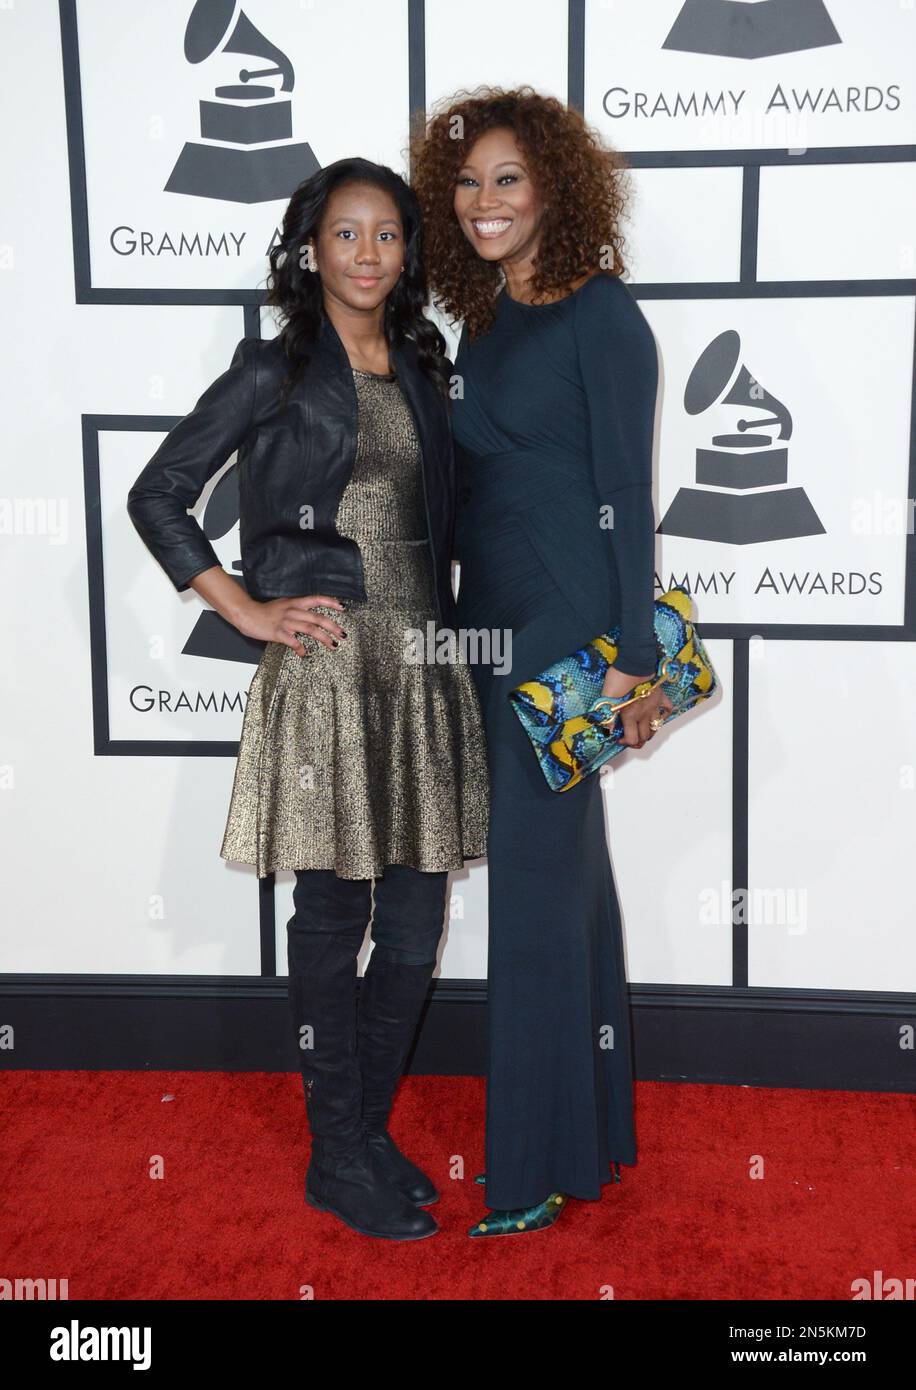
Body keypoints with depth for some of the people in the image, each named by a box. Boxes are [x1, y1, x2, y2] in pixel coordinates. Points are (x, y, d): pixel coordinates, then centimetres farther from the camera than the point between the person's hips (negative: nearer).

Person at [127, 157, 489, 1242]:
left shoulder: (422, 369, 15)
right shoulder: (275, 370, -1)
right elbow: (158, 495, 0)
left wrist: (444, 631, 11)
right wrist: (246, 610, -6)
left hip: (423, 666, 5)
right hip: (326, 665, -5)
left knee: (415, 923, 8)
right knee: (334, 919, 3)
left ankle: (367, 1129, 27)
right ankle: (340, 1161, 18)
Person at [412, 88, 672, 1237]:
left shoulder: (600, 315, -9)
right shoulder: (482, 319, 14)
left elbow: (624, 493, -12)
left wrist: (631, 656, -14)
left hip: (567, 628, -8)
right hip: (491, 622, 8)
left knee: (532, 875, -3)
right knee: (565, 871, 15)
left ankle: (540, 1169, 11)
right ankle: (593, 1125, 30)